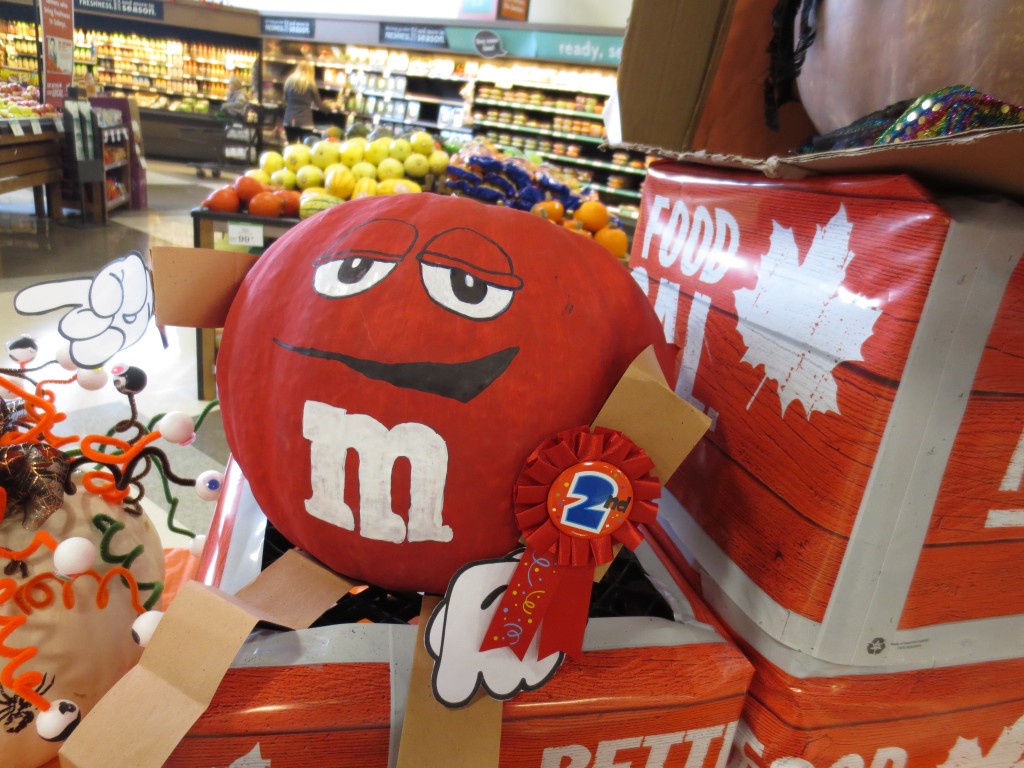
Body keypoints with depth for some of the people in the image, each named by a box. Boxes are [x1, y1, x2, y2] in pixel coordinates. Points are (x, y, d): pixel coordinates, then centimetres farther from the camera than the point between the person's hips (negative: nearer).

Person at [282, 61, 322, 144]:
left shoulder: (289, 81, 7)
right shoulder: (310, 84, -4)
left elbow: (285, 100, 15)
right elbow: (318, 103, 5)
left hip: (289, 121, 4)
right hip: (305, 122, -4)